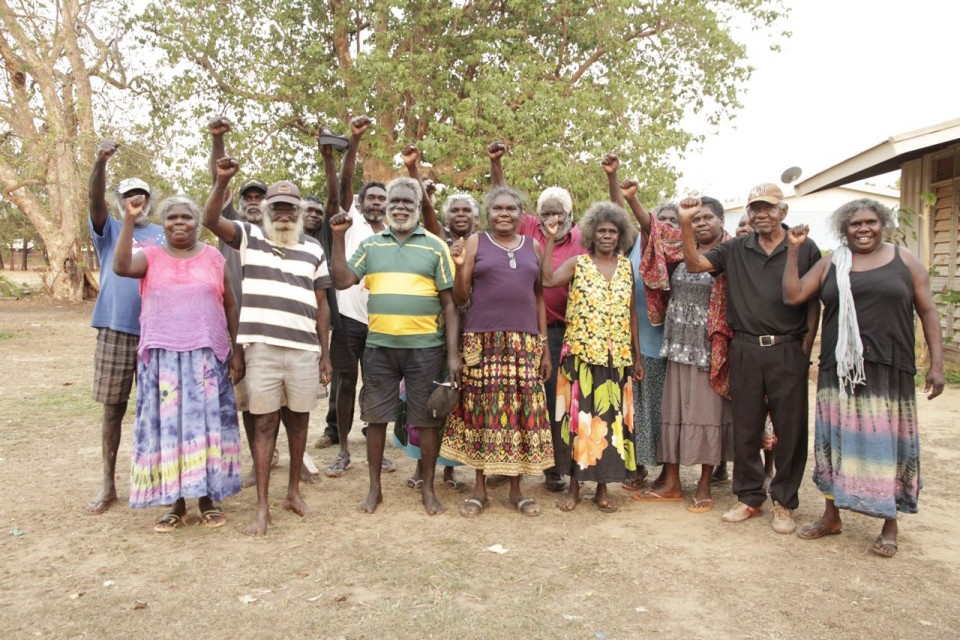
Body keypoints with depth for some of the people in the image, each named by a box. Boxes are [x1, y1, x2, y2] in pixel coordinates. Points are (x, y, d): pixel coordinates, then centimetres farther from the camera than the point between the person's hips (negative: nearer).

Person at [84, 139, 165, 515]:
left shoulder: (164, 235, 11)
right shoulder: (109, 230, 8)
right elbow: (95, 200, -11)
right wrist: (100, 162, -29)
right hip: (115, 329, -1)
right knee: (113, 408, 4)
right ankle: (108, 485, 14)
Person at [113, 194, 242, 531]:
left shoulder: (214, 258, 8)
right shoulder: (152, 256, 7)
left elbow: (230, 305, 9)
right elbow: (121, 267, -15)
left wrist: (236, 351, 4)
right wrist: (129, 219, -17)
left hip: (207, 355, 0)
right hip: (162, 356, 0)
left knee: (206, 423, 3)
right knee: (167, 425, 3)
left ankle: (208, 497, 14)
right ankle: (175, 502, 13)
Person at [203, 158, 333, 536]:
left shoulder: (314, 251, 10)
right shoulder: (250, 238, 8)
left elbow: (322, 306, 9)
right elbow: (211, 220, -8)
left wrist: (325, 354, 6)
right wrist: (222, 181, -22)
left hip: (304, 350, 2)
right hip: (262, 348, -2)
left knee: (299, 420, 11)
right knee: (265, 423, 3)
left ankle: (294, 491, 28)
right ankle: (262, 507, 10)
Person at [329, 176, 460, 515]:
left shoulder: (435, 246, 2)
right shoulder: (370, 245, 10)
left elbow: (449, 303, 1)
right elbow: (342, 281, 2)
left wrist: (453, 353, -5)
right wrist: (338, 237, -4)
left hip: (424, 347, -2)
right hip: (378, 346, 2)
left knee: (427, 419, 6)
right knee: (375, 417, 9)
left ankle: (428, 488, 22)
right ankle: (374, 488, 25)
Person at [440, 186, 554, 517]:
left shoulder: (533, 246, 13)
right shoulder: (475, 242, 5)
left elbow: (539, 298, 13)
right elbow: (460, 297, 2)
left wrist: (545, 345, 8)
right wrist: (459, 265, -16)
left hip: (524, 342, 2)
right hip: (483, 341, -2)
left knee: (521, 411, 3)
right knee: (482, 410, 1)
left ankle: (516, 488, 17)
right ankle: (480, 488, 15)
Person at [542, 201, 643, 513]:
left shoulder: (626, 266, 10)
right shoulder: (577, 263, 1)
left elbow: (632, 312, 13)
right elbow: (547, 280, -18)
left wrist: (637, 356, 12)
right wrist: (551, 240, -19)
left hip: (617, 357, 3)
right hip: (581, 354, -3)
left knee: (610, 418, 6)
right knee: (578, 417, 2)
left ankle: (603, 488, 19)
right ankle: (574, 486, 15)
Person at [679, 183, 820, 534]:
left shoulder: (805, 249, 1)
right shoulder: (736, 249, 7)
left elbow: (814, 303, 3)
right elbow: (695, 264, 1)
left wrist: (806, 348, -4)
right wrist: (686, 223, -9)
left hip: (788, 350, -2)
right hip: (745, 349, 2)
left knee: (790, 428, 5)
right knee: (745, 426, 10)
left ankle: (784, 502, 20)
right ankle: (749, 497, 25)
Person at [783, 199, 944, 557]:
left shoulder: (905, 261, 6)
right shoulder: (830, 265, 9)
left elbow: (928, 312, 5)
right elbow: (792, 296, 0)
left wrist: (937, 363, -3)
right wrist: (793, 248, -2)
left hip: (889, 372, -1)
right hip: (839, 370, 2)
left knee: (887, 444, 3)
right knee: (838, 441, 8)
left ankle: (890, 525, 18)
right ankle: (831, 516, 21)